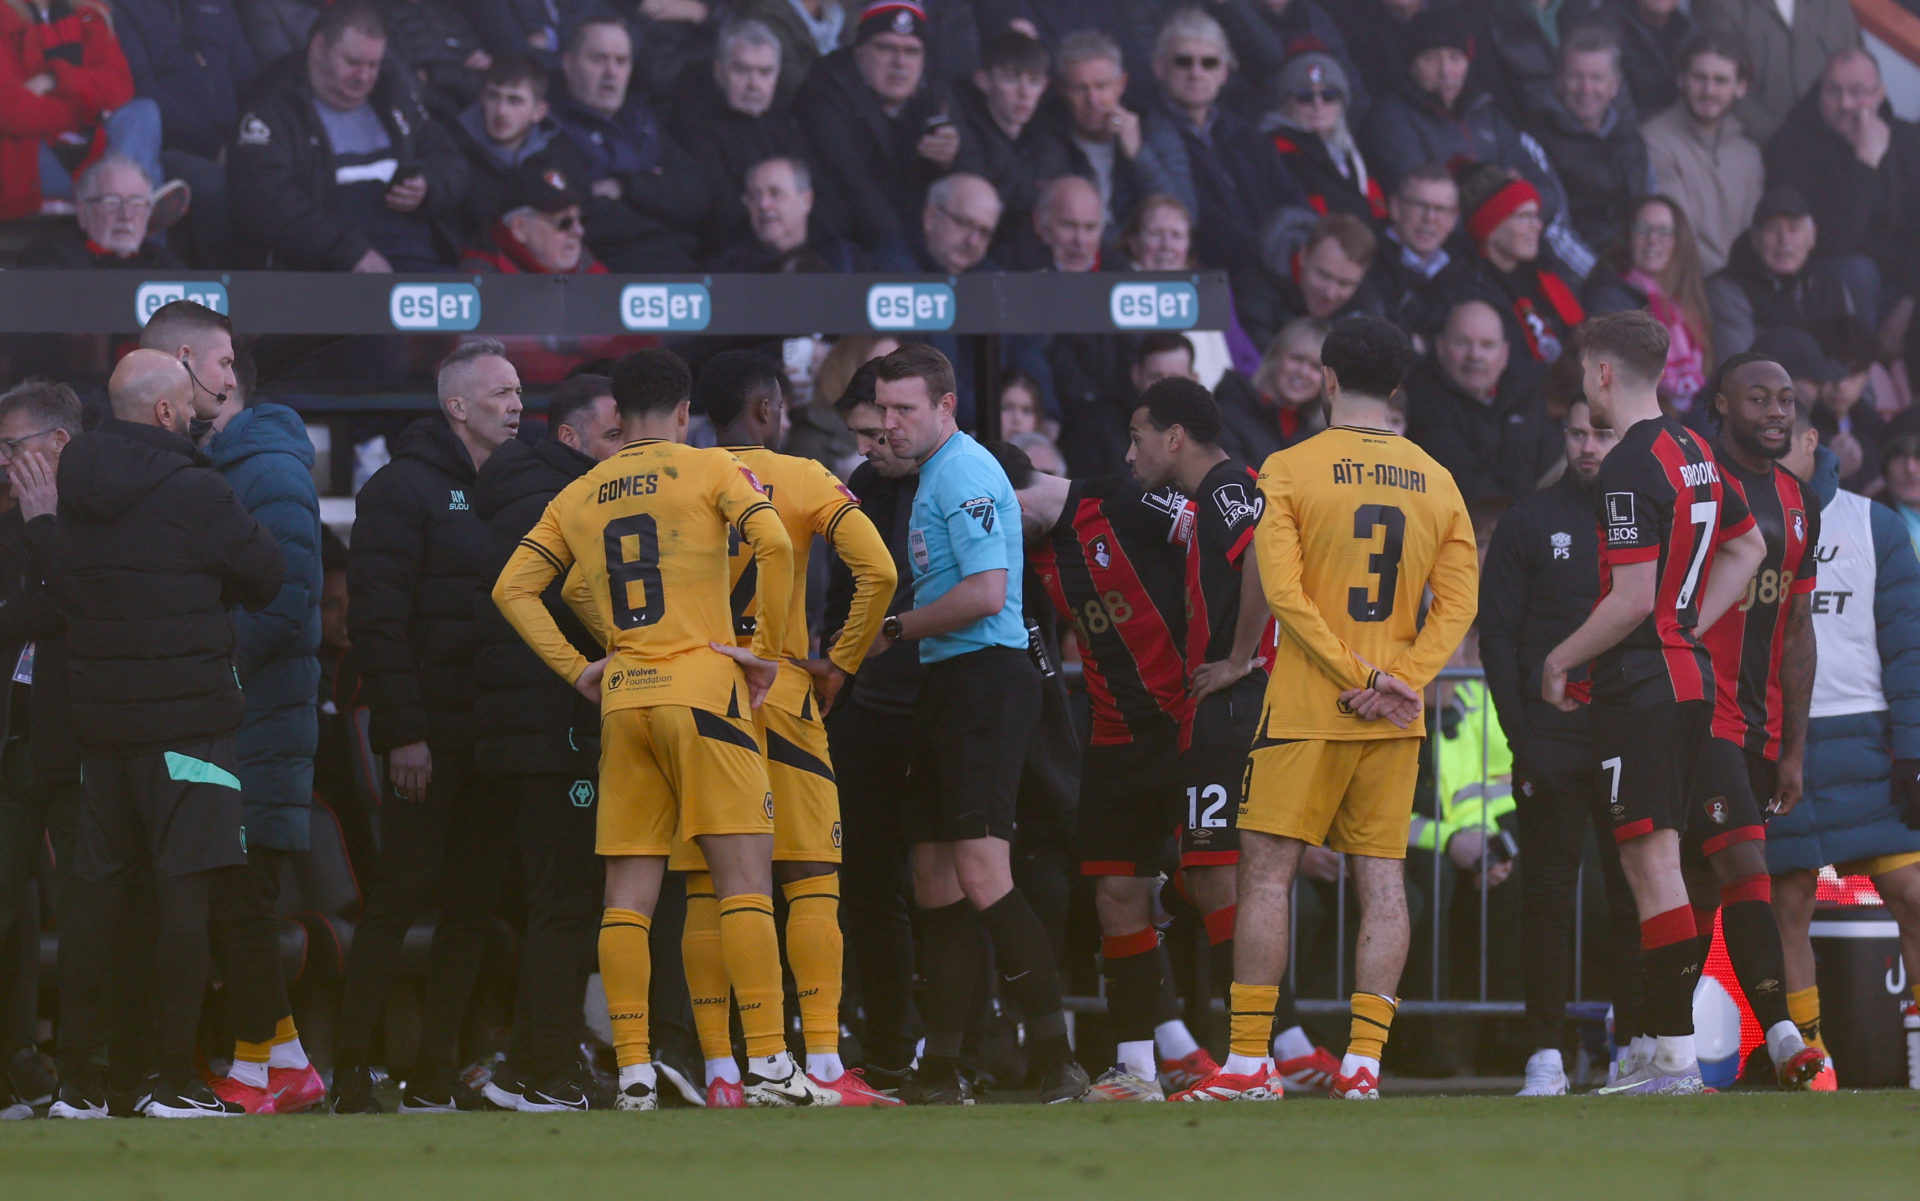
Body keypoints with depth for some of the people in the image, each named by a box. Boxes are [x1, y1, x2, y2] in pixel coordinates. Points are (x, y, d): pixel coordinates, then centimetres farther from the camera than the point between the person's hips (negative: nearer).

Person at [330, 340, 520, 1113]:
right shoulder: (405, 487, -6)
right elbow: (377, 615, -13)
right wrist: (402, 731, -18)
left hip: (488, 732, 7)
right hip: (430, 736, -7)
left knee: (471, 904, 6)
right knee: (400, 895, -8)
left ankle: (435, 1072, 10)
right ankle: (351, 1070, -3)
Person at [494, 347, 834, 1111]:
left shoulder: (577, 498, 14)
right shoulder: (711, 471, 2)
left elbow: (513, 589, 11)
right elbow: (773, 544, -12)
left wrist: (576, 670, 11)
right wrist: (769, 649, -4)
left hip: (622, 703, 4)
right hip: (703, 690, -4)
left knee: (628, 895, 5)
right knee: (745, 878, -5)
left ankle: (633, 1072, 0)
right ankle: (768, 1066, -12)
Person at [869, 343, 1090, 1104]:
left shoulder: (963, 474, -11)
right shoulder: (935, 473, 20)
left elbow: (984, 593, -19)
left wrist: (894, 630, -9)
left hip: (984, 678, -11)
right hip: (949, 684, 11)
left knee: (981, 875, -16)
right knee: (934, 881, 9)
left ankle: (1054, 1058, -16)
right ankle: (940, 1070, 12)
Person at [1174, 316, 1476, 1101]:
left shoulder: (1290, 471, -3)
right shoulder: (1436, 483, 8)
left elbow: (1283, 589, -12)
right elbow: (1457, 601, 2)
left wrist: (1355, 677, -10)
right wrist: (1398, 681, -5)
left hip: (1307, 710, -4)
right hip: (1396, 720, 4)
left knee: (1267, 872, -1)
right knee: (1381, 878, 4)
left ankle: (1249, 1061, -4)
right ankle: (1364, 1059, -2)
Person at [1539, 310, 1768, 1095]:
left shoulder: (1630, 469, -16)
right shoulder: (1694, 453, 13)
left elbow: (1633, 599, -20)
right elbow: (1747, 546, 26)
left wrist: (1560, 661, -8)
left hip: (1642, 684, -9)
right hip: (1691, 675, 9)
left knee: (1652, 860, -9)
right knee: (1652, 862, 12)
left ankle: (1678, 1056, -13)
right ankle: (1663, 1045, 13)